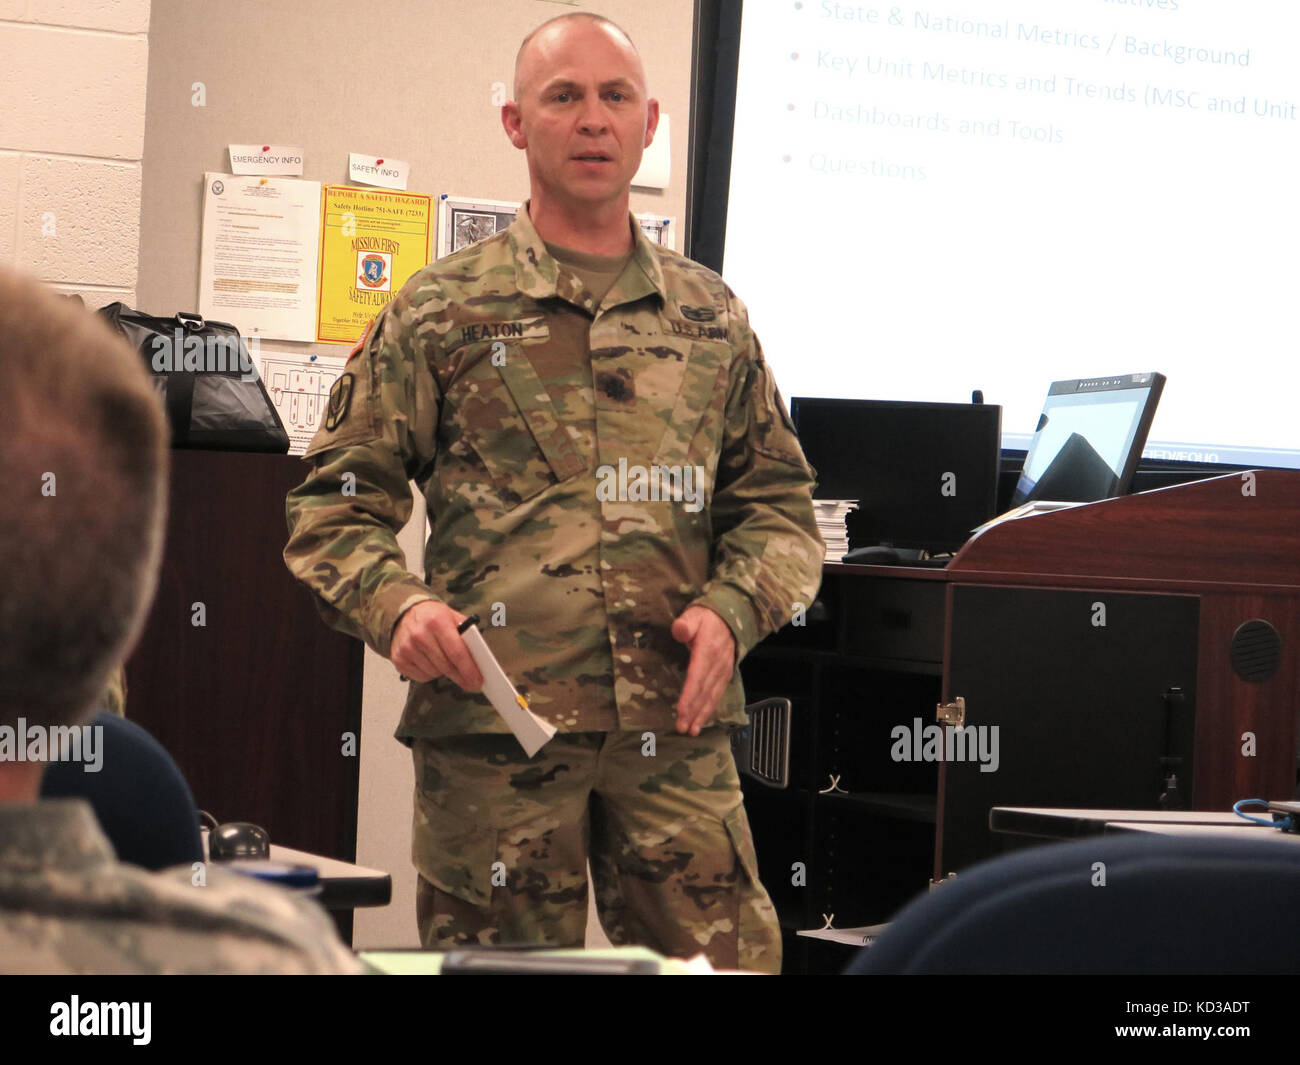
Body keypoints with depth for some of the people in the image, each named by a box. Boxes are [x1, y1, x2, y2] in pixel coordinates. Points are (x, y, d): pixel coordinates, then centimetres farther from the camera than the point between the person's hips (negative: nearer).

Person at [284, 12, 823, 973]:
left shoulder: (711, 317, 16)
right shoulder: (440, 312, 7)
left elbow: (779, 504, 18)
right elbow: (336, 505, 6)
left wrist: (733, 609, -1)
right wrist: (396, 606, -13)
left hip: (676, 725, 2)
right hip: (491, 721, -2)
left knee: (729, 964, -4)